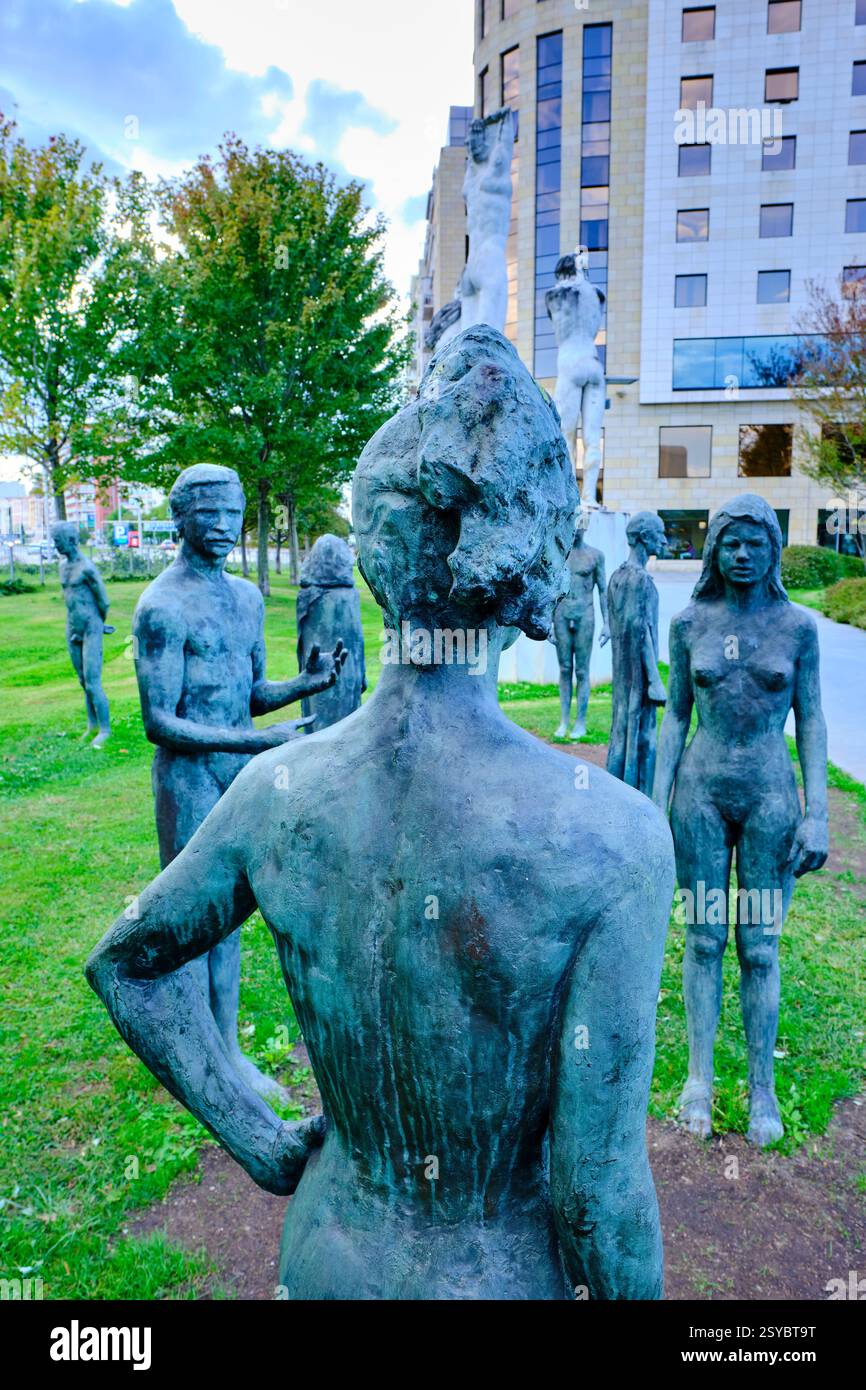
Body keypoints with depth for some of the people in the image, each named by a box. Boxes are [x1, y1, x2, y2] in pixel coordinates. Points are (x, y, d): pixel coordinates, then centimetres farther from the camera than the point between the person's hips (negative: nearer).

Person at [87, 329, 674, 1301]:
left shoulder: (275, 789, -16)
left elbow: (123, 963, 0)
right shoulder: (614, 836, -29)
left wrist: (259, 1140, 5)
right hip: (505, 1274, -2)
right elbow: (599, 1197, -23)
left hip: (326, 1252, 3)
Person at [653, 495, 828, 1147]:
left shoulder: (798, 624, -1)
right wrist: (658, 803, 0)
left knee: (761, 947, 6)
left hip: (770, 794, 0)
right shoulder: (690, 622, 1)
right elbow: (677, 715, 5)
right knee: (704, 939, 8)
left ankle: (762, 1086, 22)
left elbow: (811, 720, 1)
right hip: (701, 791, 1)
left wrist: (818, 813, -5)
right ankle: (701, 1076, 22)